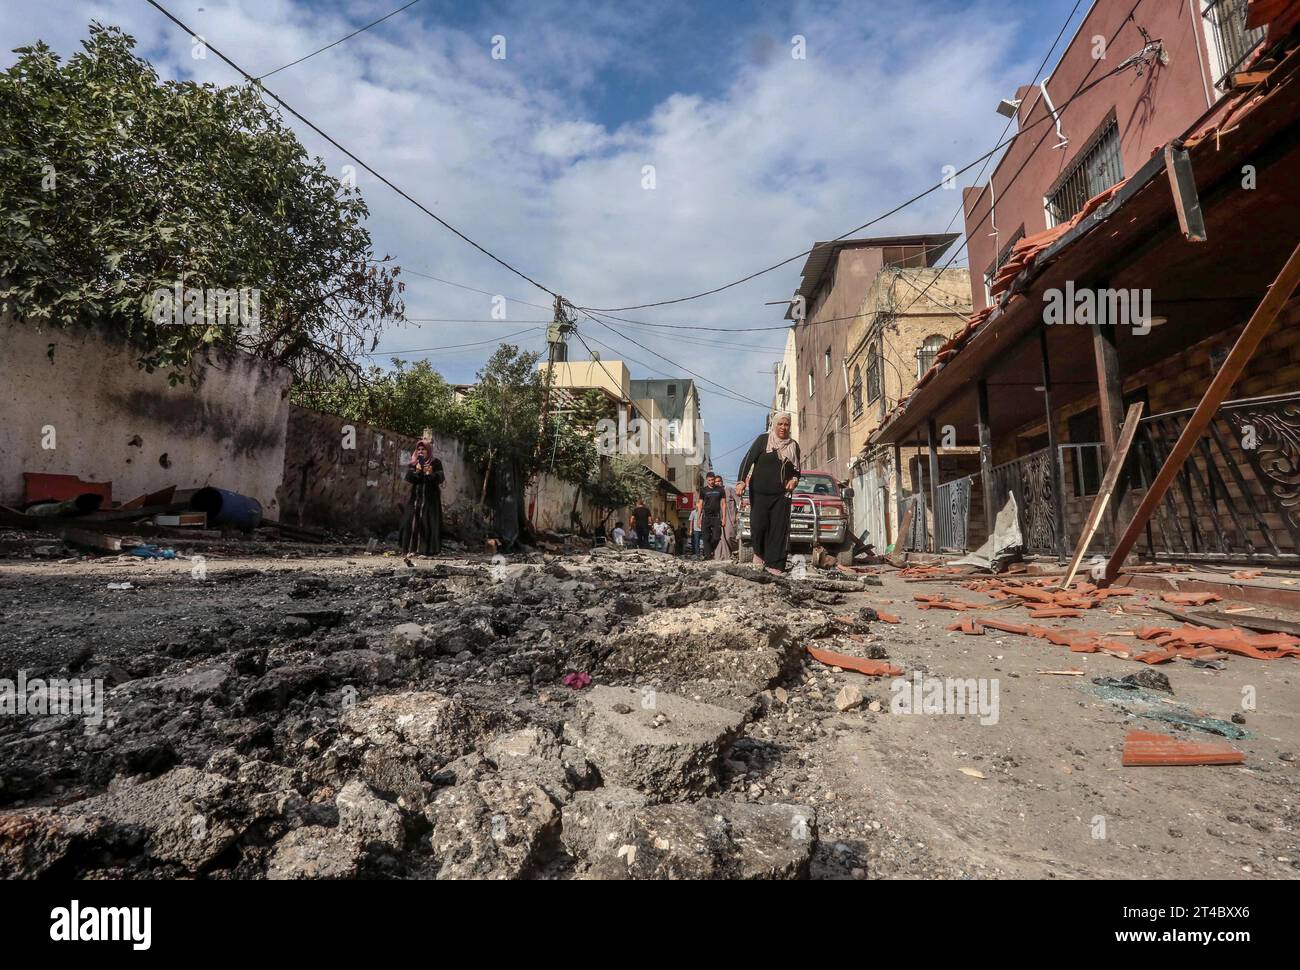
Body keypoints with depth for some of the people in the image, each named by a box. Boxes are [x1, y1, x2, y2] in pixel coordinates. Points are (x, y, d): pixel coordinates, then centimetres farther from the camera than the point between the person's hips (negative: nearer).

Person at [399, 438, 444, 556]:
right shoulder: (414, 463, 10)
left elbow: (440, 478, -10)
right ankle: (411, 548, 1)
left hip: (431, 498, -3)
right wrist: (417, 471, -20)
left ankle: (427, 549, -4)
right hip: (416, 496, 3)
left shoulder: (435, 462, 1)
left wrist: (430, 474, -28)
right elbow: (408, 477, -2)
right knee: (411, 520, -3)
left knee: (428, 523, -6)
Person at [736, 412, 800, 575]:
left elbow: (796, 469, 21)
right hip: (759, 492, -3)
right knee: (758, 524, -8)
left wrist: (794, 480, -2)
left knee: (779, 528, -3)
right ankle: (759, 552, 21)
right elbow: (748, 460, -5)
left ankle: (774, 564, 2)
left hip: (781, 494, 3)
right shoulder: (763, 440, 1)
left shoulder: (793, 445, 11)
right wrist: (741, 481, -18)